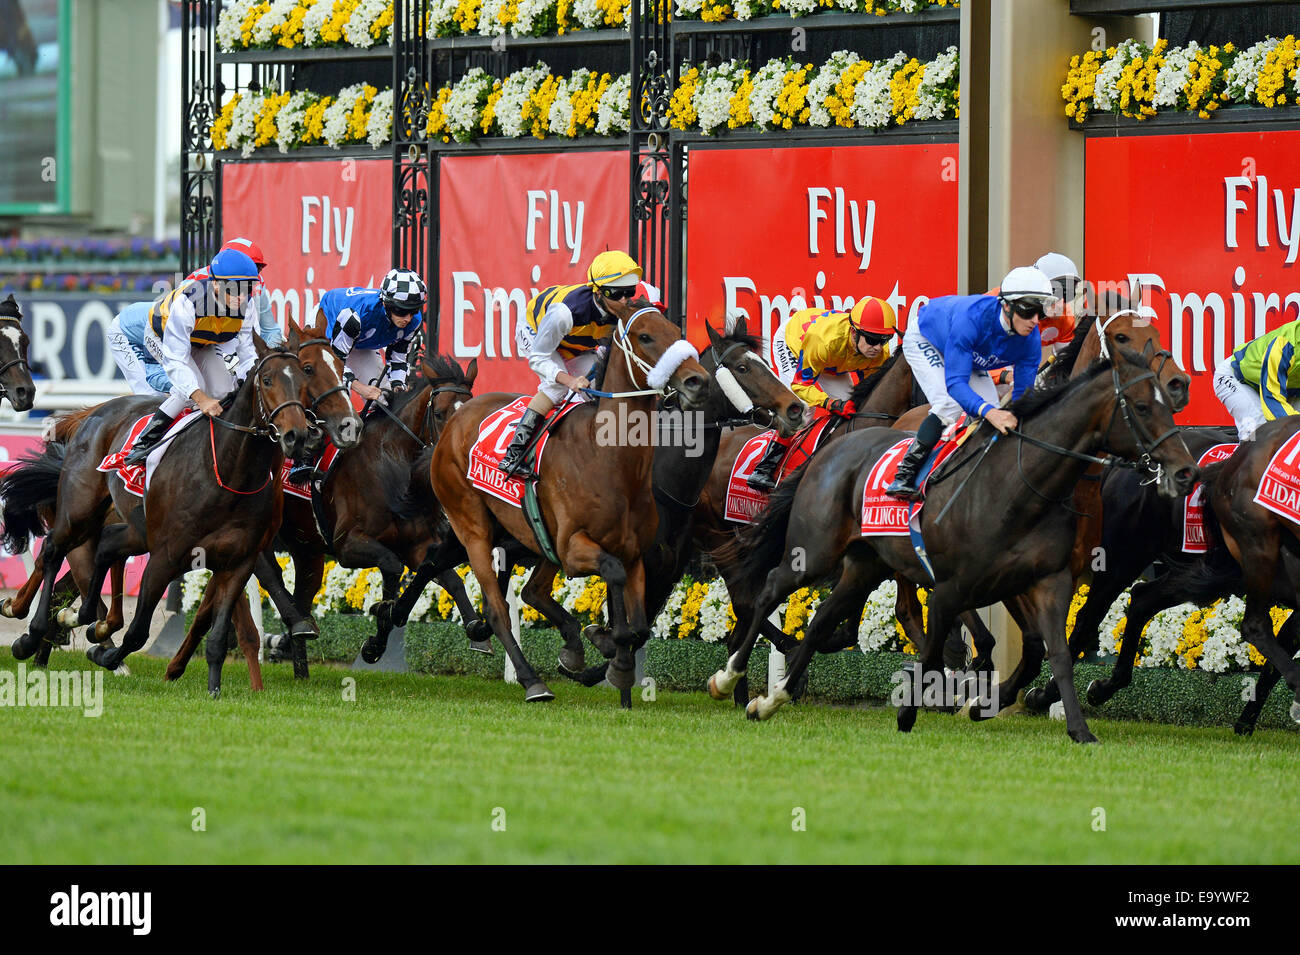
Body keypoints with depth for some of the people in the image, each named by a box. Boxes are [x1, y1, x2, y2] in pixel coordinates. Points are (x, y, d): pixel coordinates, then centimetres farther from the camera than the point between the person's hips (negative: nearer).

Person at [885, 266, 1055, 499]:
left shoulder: (1031, 339, -27)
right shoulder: (973, 316, -45)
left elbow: (1022, 393, -17)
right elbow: (955, 382, -47)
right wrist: (989, 412, -63)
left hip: (970, 355, 6)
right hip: (925, 340, -6)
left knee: (993, 414, -10)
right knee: (949, 405, -27)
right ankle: (904, 477, -21)